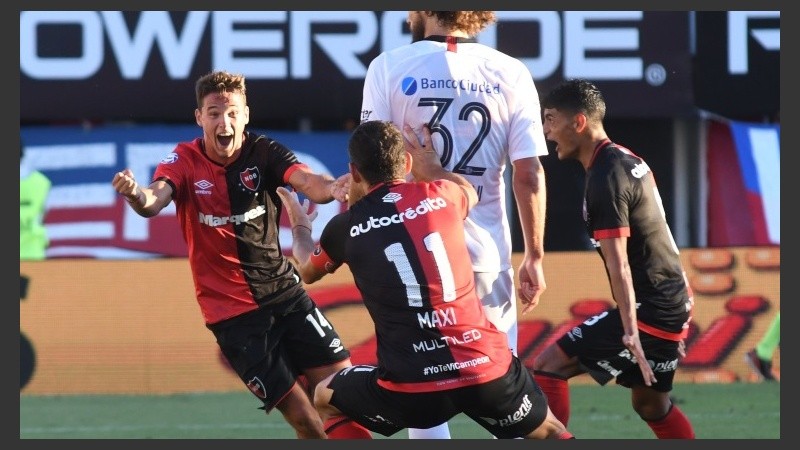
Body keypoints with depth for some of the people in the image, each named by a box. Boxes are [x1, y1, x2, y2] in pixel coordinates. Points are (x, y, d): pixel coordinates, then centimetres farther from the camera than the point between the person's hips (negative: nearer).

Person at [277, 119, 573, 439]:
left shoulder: (346, 227, 3)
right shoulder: (441, 196, 6)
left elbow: (308, 271, 29)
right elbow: (470, 193, 35)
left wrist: (300, 226, 50)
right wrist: (430, 166, 54)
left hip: (412, 388, -1)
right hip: (489, 371, 1)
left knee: (325, 398, 26)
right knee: (548, 433, 26)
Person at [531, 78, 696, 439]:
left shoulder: (605, 178, -16)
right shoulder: (628, 160, 13)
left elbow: (619, 264, -23)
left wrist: (630, 330, -28)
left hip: (649, 312, -10)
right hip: (674, 305, 10)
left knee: (548, 366, -11)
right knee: (652, 405, 21)